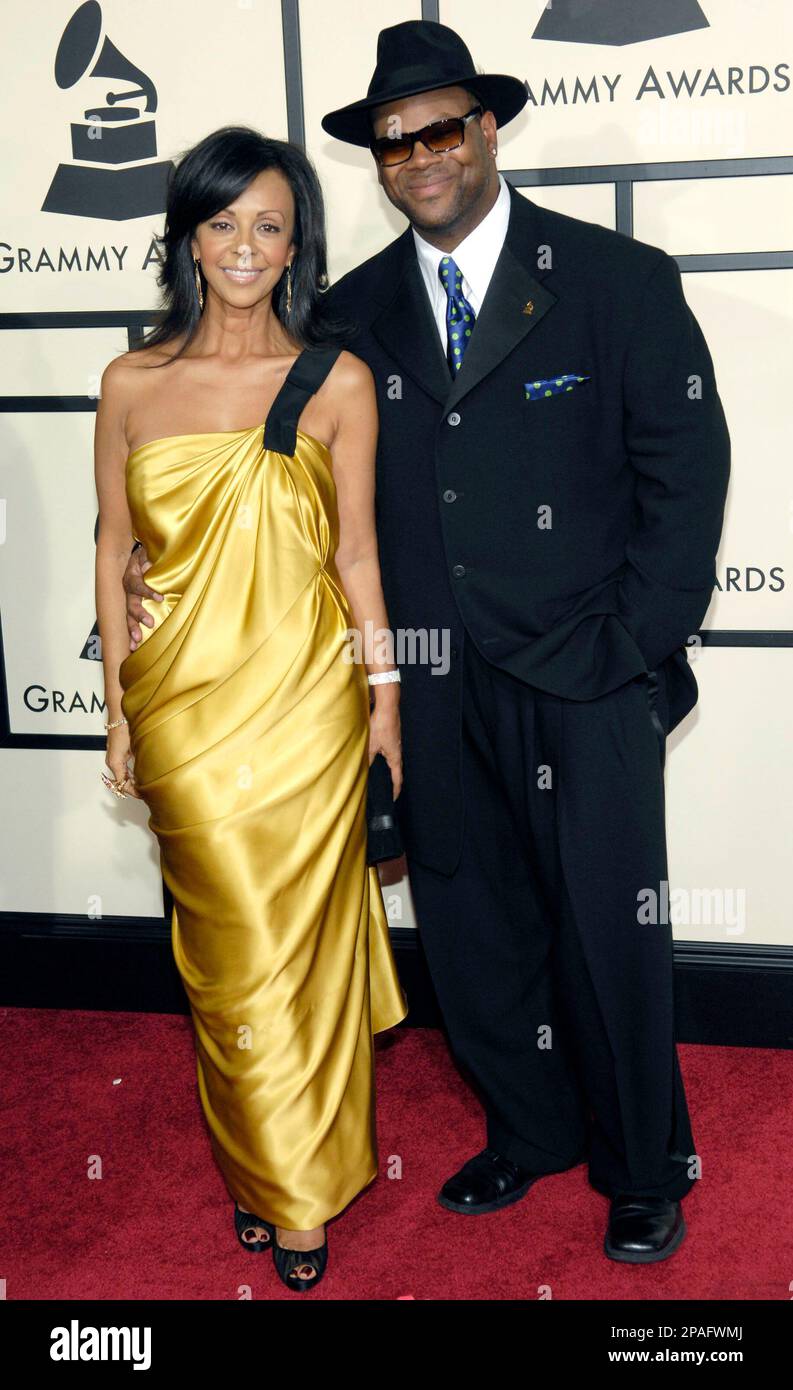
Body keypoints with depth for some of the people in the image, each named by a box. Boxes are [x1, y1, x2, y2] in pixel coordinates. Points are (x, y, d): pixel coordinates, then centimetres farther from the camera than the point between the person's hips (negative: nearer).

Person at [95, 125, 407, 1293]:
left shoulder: (338, 382, -1)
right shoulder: (134, 383, 3)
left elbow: (356, 554, 3)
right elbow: (114, 548, 7)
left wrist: (386, 699, 2)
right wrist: (118, 707, 7)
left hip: (303, 701, -1)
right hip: (184, 704, 1)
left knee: (298, 942, 7)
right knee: (226, 947, 9)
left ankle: (303, 1191, 26)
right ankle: (258, 1171, 30)